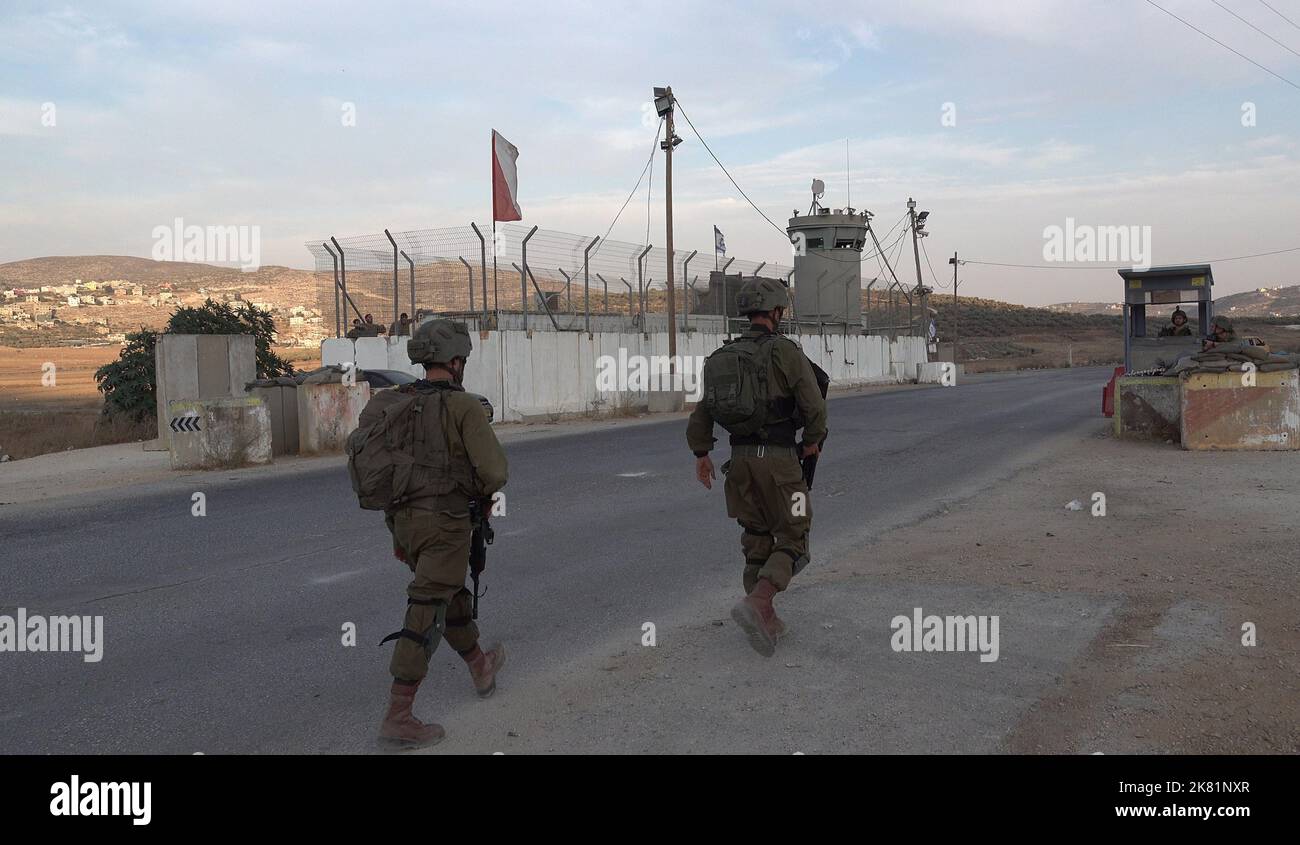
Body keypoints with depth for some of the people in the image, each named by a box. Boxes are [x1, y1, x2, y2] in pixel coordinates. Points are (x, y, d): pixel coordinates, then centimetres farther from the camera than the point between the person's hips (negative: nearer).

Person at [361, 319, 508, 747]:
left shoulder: (397, 405, 9)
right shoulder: (464, 406, -12)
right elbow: (494, 471, -17)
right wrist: (485, 493, 7)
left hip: (405, 520, 8)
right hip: (445, 522, -8)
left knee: (451, 595, 25)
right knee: (427, 616, -4)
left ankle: (481, 668, 45)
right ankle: (398, 716, -3)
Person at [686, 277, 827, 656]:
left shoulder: (725, 355, 10)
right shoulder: (786, 351, -9)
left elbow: (703, 410, 13)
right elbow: (814, 405, -12)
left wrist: (701, 455, 23)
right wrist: (813, 440, 7)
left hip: (740, 458, 6)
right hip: (778, 458, -6)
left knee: (757, 540, 15)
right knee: (792, 539, 2)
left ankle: (766, 620, 19)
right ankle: (755, 603, -19)